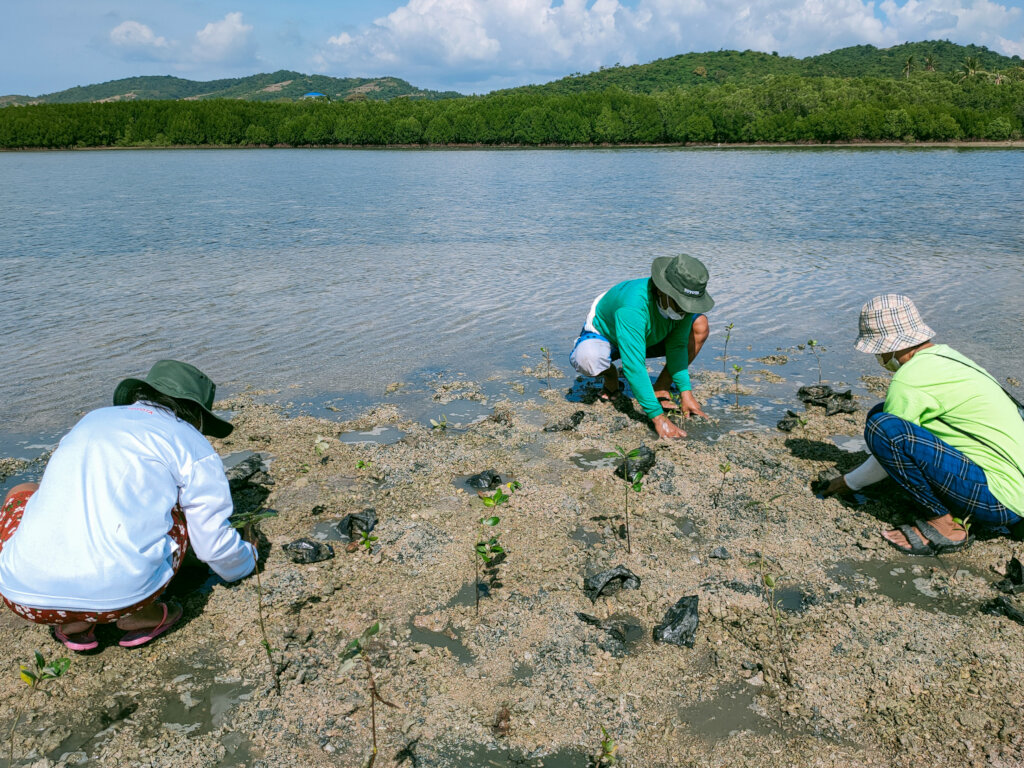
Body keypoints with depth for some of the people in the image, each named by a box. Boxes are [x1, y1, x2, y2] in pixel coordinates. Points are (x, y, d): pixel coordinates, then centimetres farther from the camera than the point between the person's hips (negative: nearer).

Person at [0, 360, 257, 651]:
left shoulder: (90, 421, 24)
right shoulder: (191, 444, 9)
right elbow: (215, 545, 12)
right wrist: (247, 558, 36)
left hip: (24, 595, 3)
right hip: (121, 593, -3)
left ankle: (72, 623, 18)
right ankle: (140, 612, 11)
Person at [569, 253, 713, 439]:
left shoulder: (680, 300, -23)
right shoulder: (633, 306, -43)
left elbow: (676, 347, -13)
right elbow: (633, 366, -47)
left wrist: (685, 392, -21)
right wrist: (658, 417, -48)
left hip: (648, 338, 6)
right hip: (605, 335, -5)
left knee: (700, 324, -15)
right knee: (586, 359, -41)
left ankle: (661, 389, -6)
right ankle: (610, 376, -3)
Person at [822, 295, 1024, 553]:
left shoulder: (909, 380, -18)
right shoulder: (945, 355, 11)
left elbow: (889, 443, -6)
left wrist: (848, 483, 12)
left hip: (1001, 499, -10)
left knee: (881, 425, -23)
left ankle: (944, 524, -9)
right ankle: (954, 513, 8)